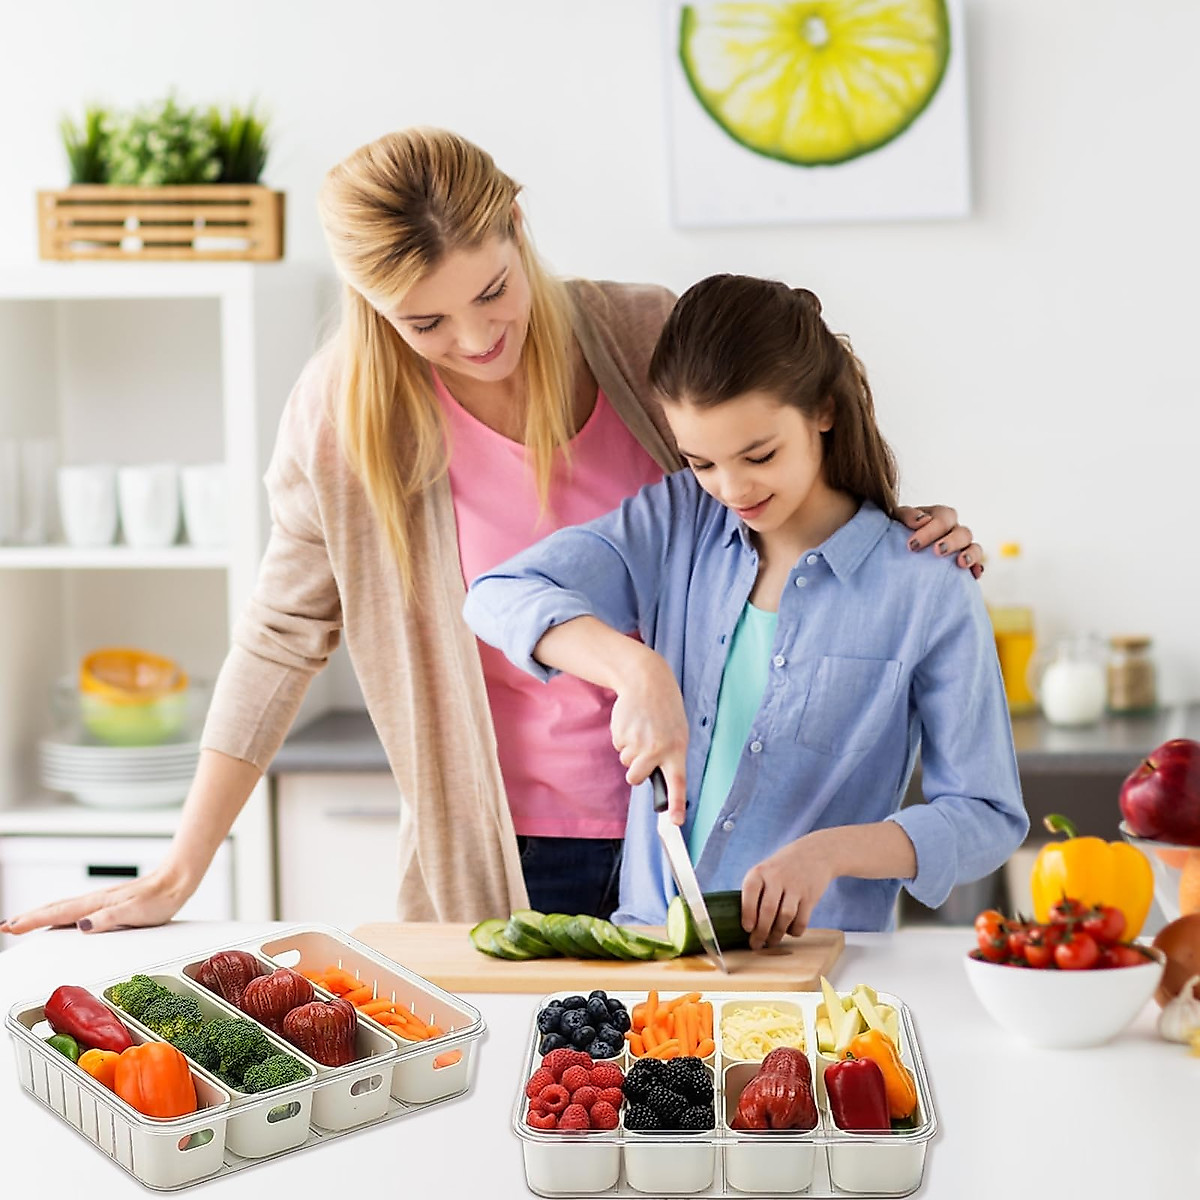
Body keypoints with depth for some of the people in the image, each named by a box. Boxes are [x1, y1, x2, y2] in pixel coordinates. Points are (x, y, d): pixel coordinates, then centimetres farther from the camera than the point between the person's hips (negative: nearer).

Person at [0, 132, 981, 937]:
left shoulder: (650, 338, -10)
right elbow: (283, 635, -2)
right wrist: (178, 876, 1)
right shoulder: (345, 410, -11)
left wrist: (897, 537, -12)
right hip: (502, 857, 0)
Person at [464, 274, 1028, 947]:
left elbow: (991, 819, -2)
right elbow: (502, 596, -4)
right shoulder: (675, 523, 7)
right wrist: (636, 668, -21)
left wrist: (830, 850, -17)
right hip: (643, 939, 3)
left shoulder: (929, 593, -4)